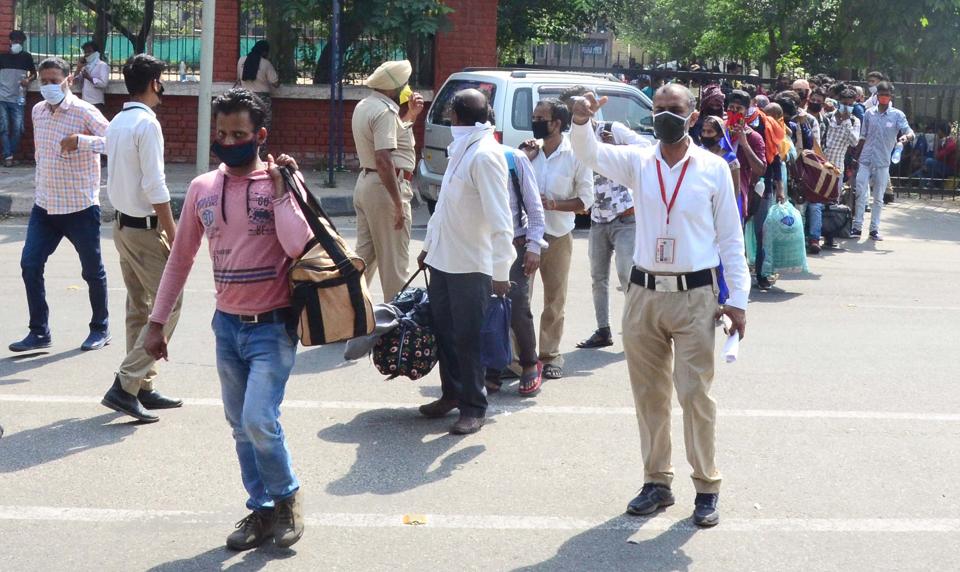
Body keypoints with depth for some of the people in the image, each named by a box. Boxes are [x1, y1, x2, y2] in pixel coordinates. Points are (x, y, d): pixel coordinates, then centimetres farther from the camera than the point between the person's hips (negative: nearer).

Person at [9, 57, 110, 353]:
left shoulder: (84, 112, -14)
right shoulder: (38, 111, 7)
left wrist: (81, 140, -33)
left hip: (80, 207, -6)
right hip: (44, 206, 6)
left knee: (92, 270, 7)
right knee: (30, 265, 0)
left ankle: (100, 329, 25)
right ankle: (39, 332, 11)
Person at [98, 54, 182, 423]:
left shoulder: (117, 123, 11)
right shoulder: (147, 123, -16)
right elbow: (154, 185, -21)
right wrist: (172, 234, -16)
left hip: (122, 223, 9)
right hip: (145, 227, -9)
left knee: (138, 307, 15)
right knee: (168, 305, -4)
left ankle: (142, 387, 21)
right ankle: (125, 385, -9)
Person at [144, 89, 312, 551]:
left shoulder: (282, 182, -8)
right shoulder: (202, 189, 4)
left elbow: (298, 246, -23)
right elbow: (180, 259, 11)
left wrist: (279, 188, -20)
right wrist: (157, 322, 12)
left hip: (272, 326, -5)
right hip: (226, 325, 5)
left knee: (259, 420, -16)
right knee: (241, 427, 12)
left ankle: (287, 496, 11)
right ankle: (261, 510, 27)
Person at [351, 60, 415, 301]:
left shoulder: (363, 106, 13)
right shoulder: (384, 111, -18)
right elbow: (384, 160, -26)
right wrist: (398, 204, -25)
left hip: (365, 182, 10)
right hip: (385, 187, -10)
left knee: (365, 253, 16)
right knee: (393, 260, -1)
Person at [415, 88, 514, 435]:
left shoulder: (485, 155, -17)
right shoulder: (461, 148, 12)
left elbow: (499, 218, -21)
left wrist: (501, 270, -24)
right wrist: (429, 246, 23)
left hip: (471, 265, -9)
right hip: (443, 259, 9)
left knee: (467, 338, 0)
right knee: (443, 330, 15)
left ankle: (473, 407, 11)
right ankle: (452, 393, 30)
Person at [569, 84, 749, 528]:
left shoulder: (714, 169, -1)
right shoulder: (638, 162, 5)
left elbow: (731, 238, 1)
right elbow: (590, 154, -11)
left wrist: (737, 300, -2)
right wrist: (581, 122, -32)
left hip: (694, 296, -3)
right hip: (644, 292, 3)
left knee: (696, 395, -3)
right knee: (648, 394, 11)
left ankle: (707, 487, 11)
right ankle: (657, 481, 23)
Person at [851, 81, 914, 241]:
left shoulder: (897, 115, -2)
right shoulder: (869, 113, 4)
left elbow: (911, 133, -12)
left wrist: (906, 137, -35)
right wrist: (856, 156, 9)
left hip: (882, 163, -1)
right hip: (865, 160, 1)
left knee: (878, 198, 6)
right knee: (861, 194, -3)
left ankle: (874, 229, 12)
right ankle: (857, 227, 2)